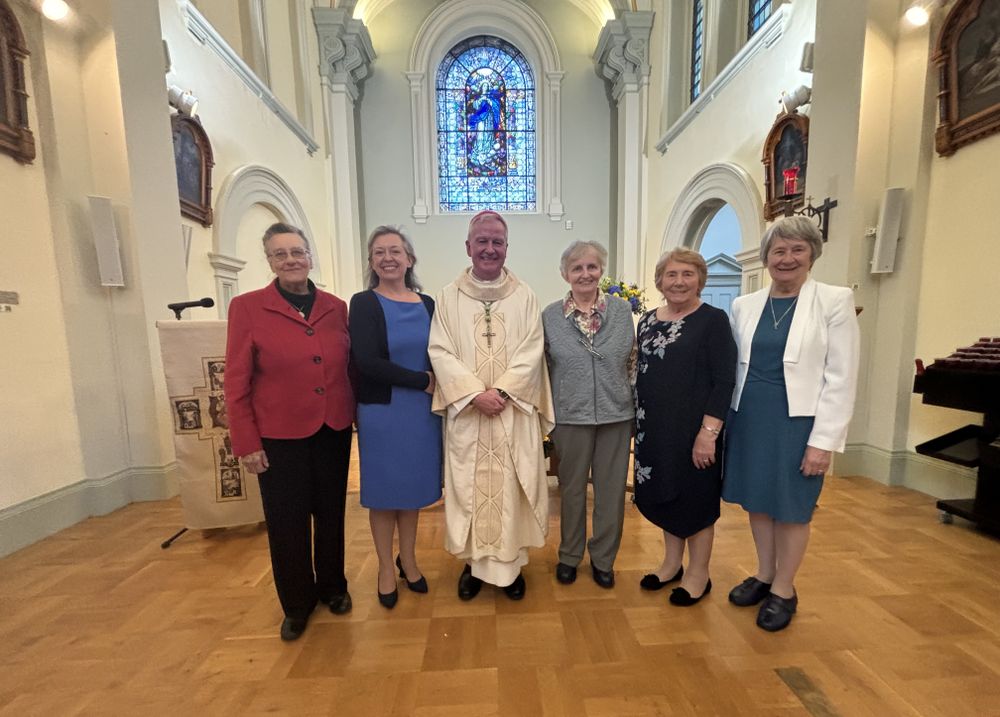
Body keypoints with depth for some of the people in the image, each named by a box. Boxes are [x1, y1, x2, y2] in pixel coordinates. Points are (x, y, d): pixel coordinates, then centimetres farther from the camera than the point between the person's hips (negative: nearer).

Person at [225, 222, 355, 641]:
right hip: (280, 436, -2)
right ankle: (297, 603, 35)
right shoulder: (247, 307, -5)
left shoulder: (336, 307, 3)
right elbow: (237, 382, -5)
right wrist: (246, 442, -7)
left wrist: (357, 415, 3)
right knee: (287, 522, 11)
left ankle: (333, 586, 40)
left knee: (331, 513, 17)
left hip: (333, 431, 3)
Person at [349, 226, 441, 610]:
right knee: (384, 490, 12)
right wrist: (423, 381, -16)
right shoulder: (363, 304, -6)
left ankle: (408, 559, 38)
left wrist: (435, 387, -12)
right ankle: (386, 567, 34)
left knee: (414, 488, 16)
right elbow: (368, 362, -17)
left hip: (422, 411, 3)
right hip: (381, 412, -3)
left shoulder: (427, 304, 4)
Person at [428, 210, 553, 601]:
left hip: (514, 411, 0)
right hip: (465, 410, 0)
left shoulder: (524, 296, 4)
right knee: (468, 487, 9)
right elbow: (440, 351, -4)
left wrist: (502, 391, -14)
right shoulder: (448, 296, 3)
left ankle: (510, 562, 27)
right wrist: (475, 393, -15)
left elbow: (532, 351, -2)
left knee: (511, 486, 8)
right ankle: (474, 561, 29)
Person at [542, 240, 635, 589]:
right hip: (571, 415, -1)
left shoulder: (622, 309, 2)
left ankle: (603, 558, 34)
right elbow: (544, 368, 4)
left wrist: (637, 408, 4)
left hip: (617, 414, 1)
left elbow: (633, 361, 7)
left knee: (611, 489, 12)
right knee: (572, 488, 14)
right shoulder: (550, 315, 0)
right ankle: (569, 555, 35)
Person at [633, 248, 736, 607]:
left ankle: (698, 574, 30)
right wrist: (638, 423, 10)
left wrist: (708, 433, -19)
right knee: (664, 495, 17)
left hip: (693, 430, -5)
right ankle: (672, 563, 37)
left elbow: (724, 380, -13)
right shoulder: (648, 319, 8)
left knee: (695, 498, 10)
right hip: (653, 428, 6)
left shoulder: (713, 320, -8)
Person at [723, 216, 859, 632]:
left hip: (797, 421, -3)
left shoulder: (835, 301, -5)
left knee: (791, 507, 10)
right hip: (749, 419, 4)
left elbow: (841, 378, -8)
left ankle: (784, 589, 30)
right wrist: (723, 421, 5)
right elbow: (733, 367, 8)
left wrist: (824, 440, -12)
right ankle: (764, 575, 36)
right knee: (757, 500, 15)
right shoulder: (745, 305, 5)